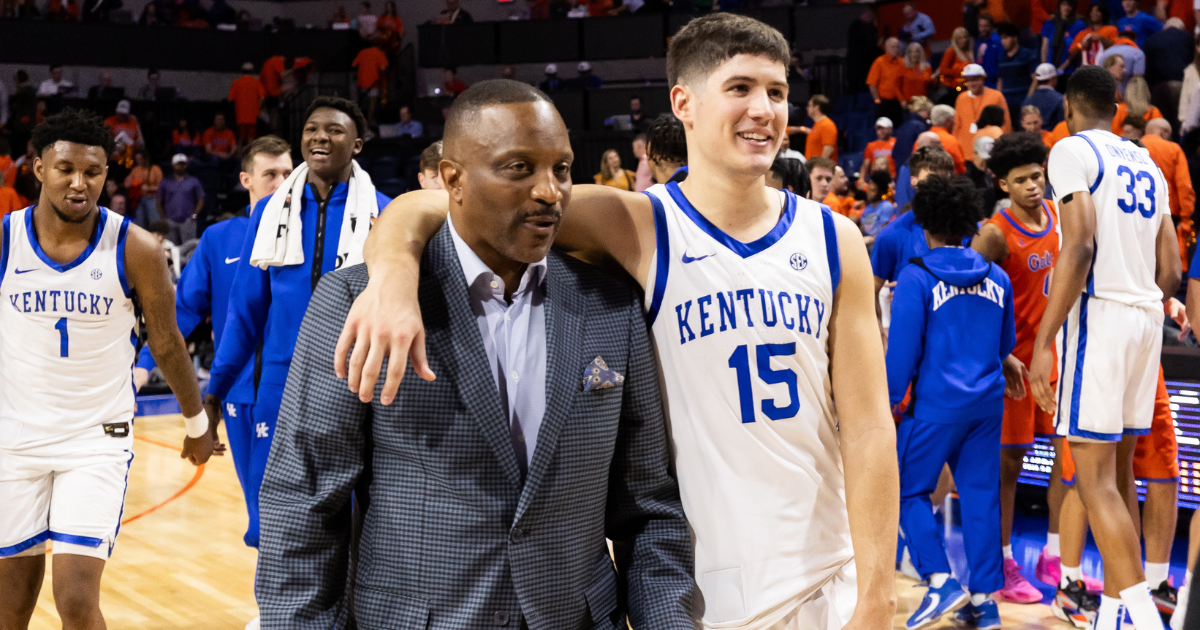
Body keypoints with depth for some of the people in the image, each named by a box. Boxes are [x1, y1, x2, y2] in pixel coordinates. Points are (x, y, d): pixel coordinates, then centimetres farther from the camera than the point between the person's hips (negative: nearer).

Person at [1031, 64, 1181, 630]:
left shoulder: (1073, 150, -4)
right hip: (1147, 314, 8)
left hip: (1098, 311, -8)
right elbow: (1171, 270, 16)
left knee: (1094, 480, -9)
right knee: (1115, 474, 14)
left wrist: (1043, 341, -19)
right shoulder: (1147, 164, 19)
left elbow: (1079, 246, -18)